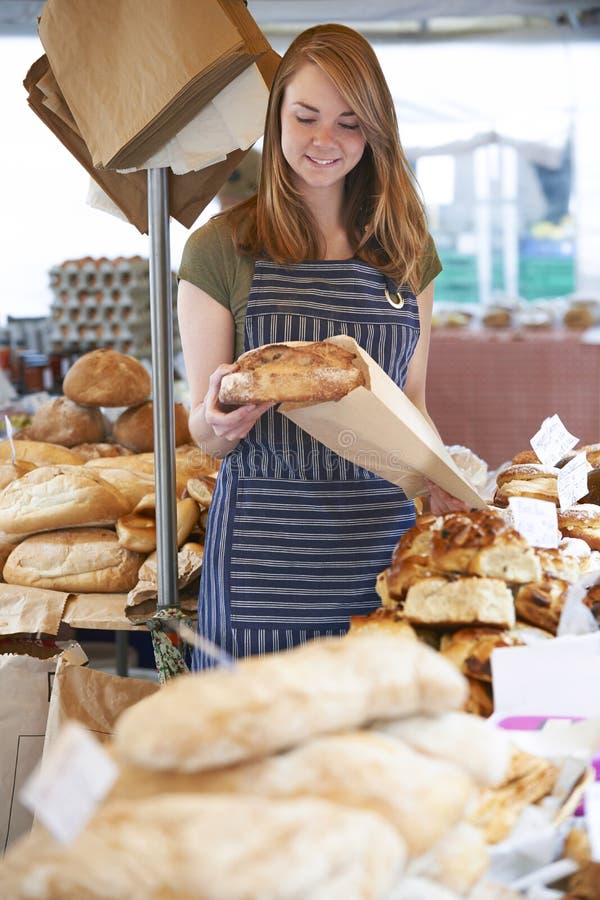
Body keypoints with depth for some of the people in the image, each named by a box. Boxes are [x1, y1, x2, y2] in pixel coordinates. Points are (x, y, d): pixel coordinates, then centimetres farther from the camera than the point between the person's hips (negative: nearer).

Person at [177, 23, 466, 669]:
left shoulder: (408, 251, 10)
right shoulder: (221, 250, -1)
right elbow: (205, 435, 1)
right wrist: (218, 420, -21)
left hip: (383, 537, 3)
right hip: (265, 546, -3)